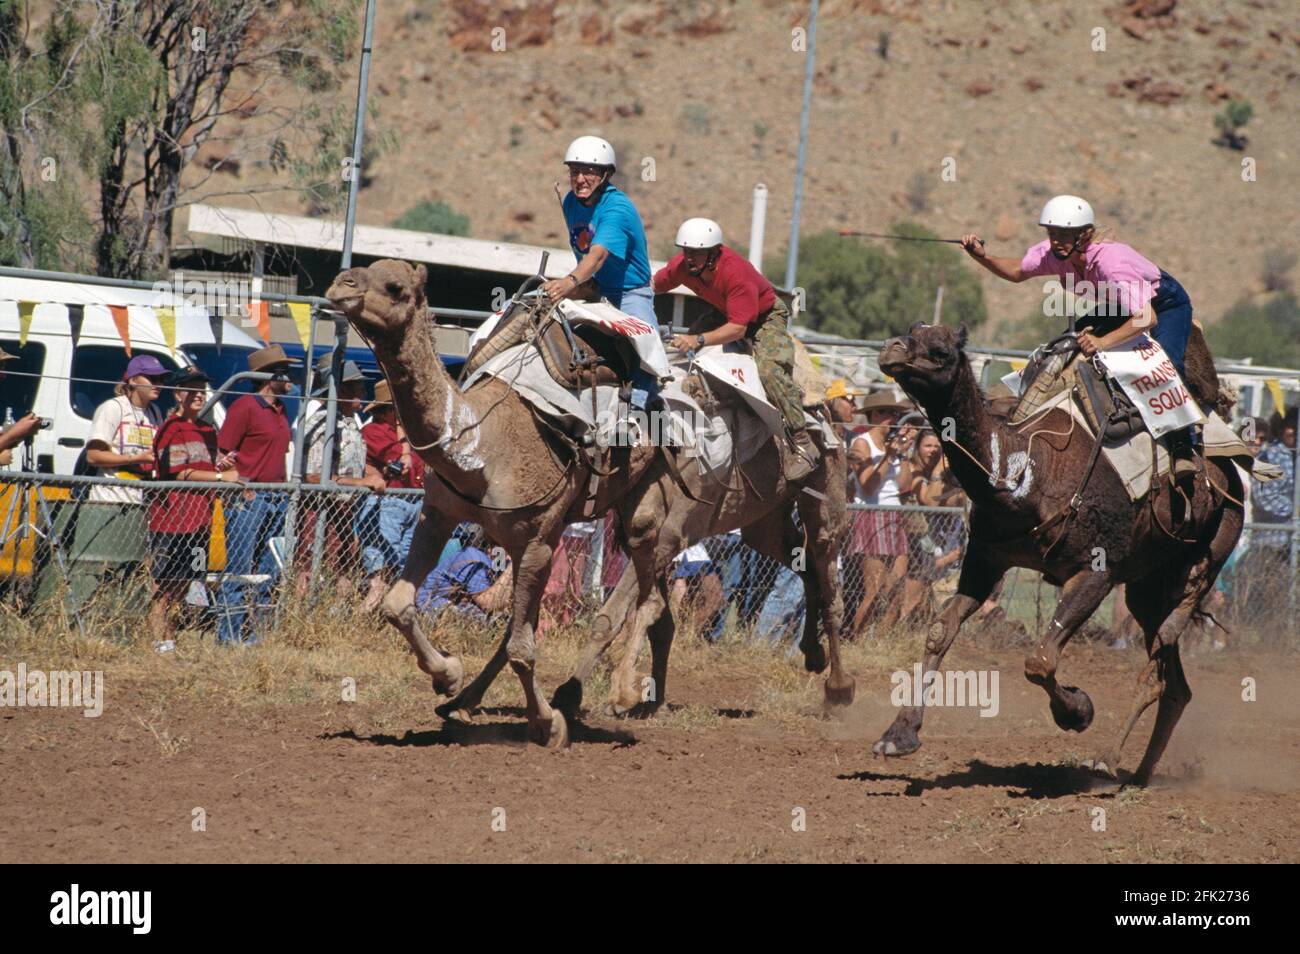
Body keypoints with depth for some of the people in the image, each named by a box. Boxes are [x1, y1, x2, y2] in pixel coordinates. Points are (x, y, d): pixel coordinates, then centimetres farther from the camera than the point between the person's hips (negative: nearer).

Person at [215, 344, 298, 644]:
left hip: (276, 500, 8)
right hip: (247, 500, -8)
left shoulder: (280, 410, 18)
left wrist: (283, 492, 9)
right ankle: (228, 636, -5)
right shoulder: (245, 406, -7)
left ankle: (252, 634, 13)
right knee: (239, 571, -7)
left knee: (267, 573, 8)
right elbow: (222, 453, -10)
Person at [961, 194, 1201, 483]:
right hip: (1114, 306, 8)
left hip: (1166, 304, -8)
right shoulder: (1053, 254, -21)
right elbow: (1015, 272, 0)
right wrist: (982, 257, -18)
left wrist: (1102, 342, -58)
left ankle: (1184, 448, -20)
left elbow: (1147, 318, -49)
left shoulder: (1110, 261, -42)